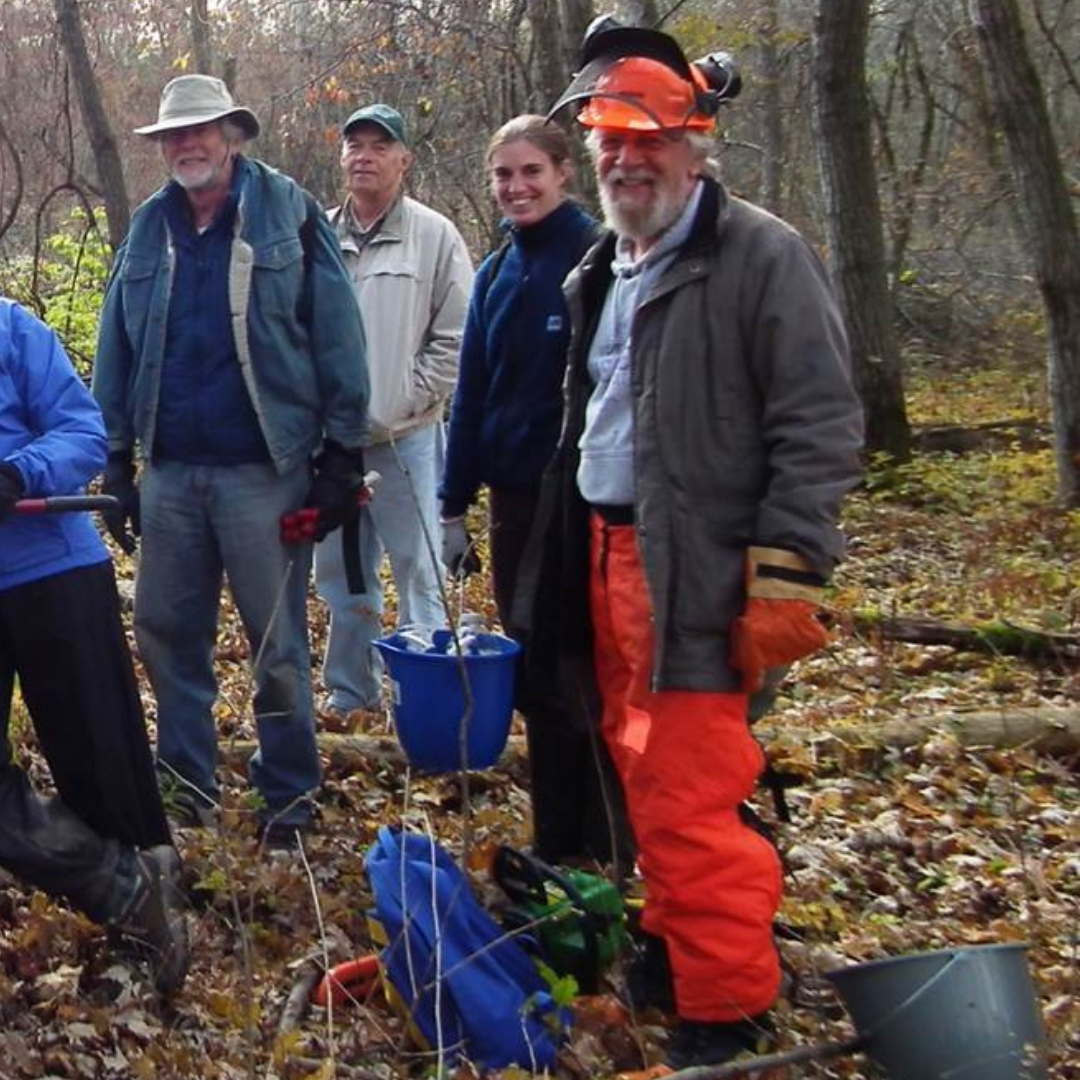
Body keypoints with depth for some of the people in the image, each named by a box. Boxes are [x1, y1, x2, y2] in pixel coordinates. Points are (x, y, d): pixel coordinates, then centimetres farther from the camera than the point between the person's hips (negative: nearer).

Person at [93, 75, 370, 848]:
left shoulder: (290, 213, -3)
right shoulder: (147, 228, 9)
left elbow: (338, 340, -6)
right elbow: (117, 352, 12)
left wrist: (343, 456, -9)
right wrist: (117, 462, 10)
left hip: (265, 469, -4)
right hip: (170, 472, 5)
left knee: (278, 646, 6)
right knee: (169, 637, 12)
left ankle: (290, 800, 20)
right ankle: (187, 787, 28)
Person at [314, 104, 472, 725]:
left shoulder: (435, 236, -2)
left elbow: (455, 340, -5)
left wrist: (401, 404, -10)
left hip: (406, 438, -4)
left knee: (417, 570, -1)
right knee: (341, 571, 13)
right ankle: (349, 694, 26)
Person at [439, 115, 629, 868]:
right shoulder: (495, 274, 10)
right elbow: (472, 393, 13)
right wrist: (454, 506, 11)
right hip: (516, 496, 6)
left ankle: (608, 851, 14)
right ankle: (555, 843, 25)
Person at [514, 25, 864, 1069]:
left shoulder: (763, 257, -8)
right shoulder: (599, 272, 17)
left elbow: (820, 426, -13)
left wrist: (786, 573, -18)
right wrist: (568, 546, 22)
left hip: (697, 577, -8)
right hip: (604, 555, 8)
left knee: (691, 796, -9)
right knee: (644, 770, 15)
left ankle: (725, 1013, 6)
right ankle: (675, 948, 32)